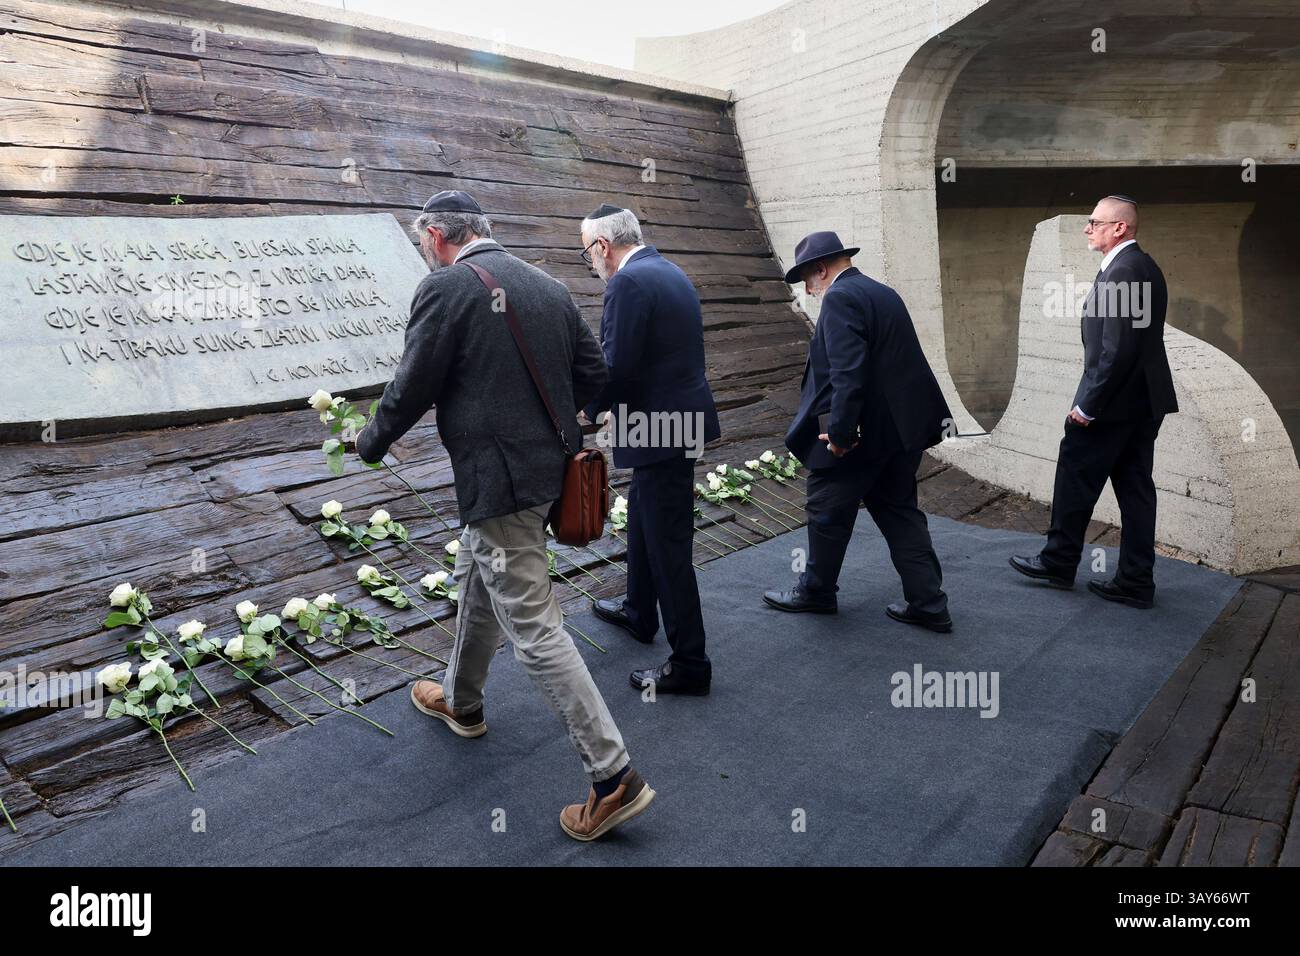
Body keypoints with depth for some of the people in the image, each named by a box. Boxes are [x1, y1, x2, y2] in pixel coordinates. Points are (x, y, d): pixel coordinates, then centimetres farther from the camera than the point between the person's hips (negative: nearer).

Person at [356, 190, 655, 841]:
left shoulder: (445, 287, -12)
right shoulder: (547, 285, 9)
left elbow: (412, 389, -9)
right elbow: (593, 373, 11)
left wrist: (370, 444, 10)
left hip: (498, 479, -9)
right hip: (549, 464, 9)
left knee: (533, 626, -4)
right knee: (477, 582, 27)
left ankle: (613, 776, -1)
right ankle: (460, 702, 48)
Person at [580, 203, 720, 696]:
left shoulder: (628, 281, -18)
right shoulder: (669, 272, 12)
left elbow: (616, 365, -21)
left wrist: (590, 407, -2)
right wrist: (617, 406, 19)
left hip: (661, 429, -10)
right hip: (679, 419, 10)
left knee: (667, 545, -1)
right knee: (642, 521, 26)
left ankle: (689, 663, 10)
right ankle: (639, 613, 45)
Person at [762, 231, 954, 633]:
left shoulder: (840, 298, -14)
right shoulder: (885, 294, 14)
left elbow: (848, 371, -25)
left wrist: (840, 431, -23)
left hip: (859, 433, -9)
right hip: (901, 427, 9)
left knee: (827, 511, 9)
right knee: (899, 512, 15)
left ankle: (816, 591, 27)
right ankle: (928, 604, 18)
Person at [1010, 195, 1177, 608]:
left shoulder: (1121, 271, -18)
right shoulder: (1145, 267, 13)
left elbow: (1117, 349, -23)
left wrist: (1088, 405, -18)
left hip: (1114, 401, -9)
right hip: (1145, 400, 9)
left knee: (1076, 480, 6)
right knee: (1134, 486, 11)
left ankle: (1058, 561, 21)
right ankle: (1136, 582, 17)